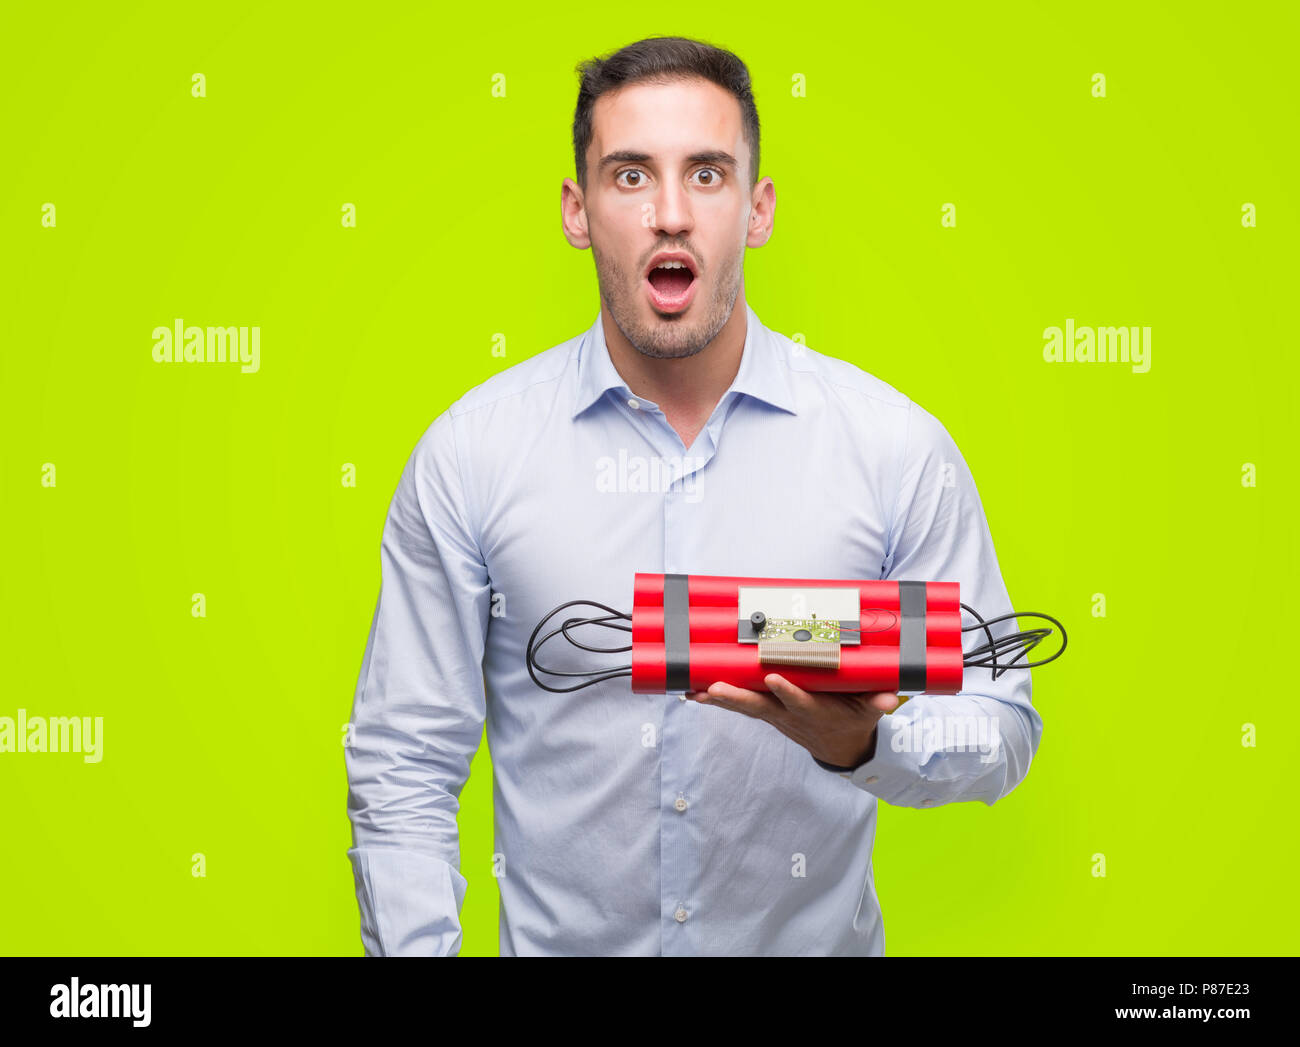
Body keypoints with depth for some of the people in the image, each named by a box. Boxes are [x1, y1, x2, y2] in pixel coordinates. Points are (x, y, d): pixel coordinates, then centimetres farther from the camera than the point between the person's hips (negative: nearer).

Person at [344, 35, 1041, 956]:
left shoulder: (897, 447, -10)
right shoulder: (467, 455, -9)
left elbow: (1000, 726, -5)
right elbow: (404, 768, -5)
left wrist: (863, 743, -24)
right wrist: (418, 946, -14)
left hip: (818, 938, 0)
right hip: (560, 939, 0)